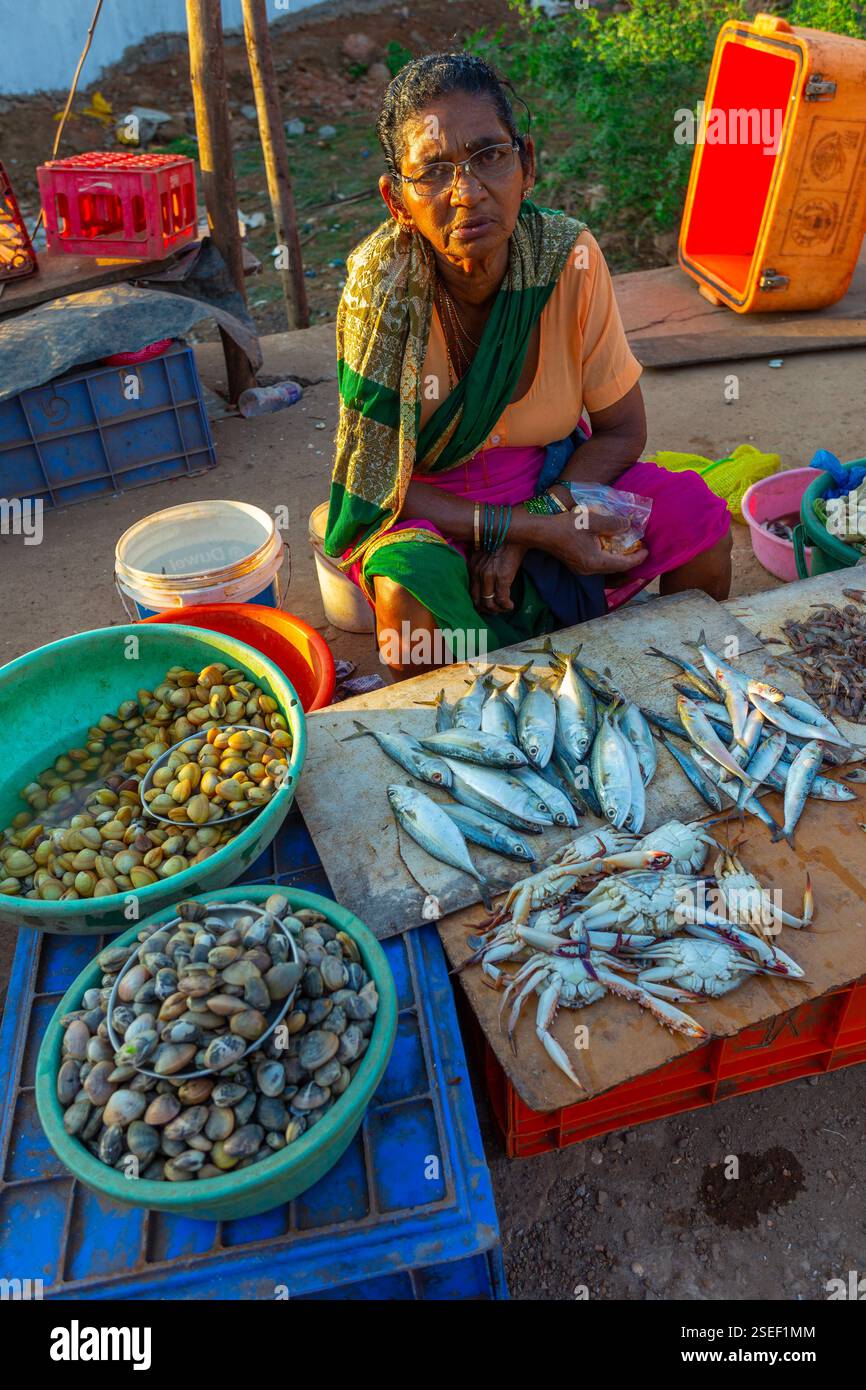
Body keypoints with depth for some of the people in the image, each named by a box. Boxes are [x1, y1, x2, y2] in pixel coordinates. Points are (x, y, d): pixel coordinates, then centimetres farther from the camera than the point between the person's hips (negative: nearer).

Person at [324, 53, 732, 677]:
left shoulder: (570, 256, -16)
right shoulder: (379, 285, -23)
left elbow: (622, 429, -6)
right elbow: (378, 481, -20)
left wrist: (529, 526, -21)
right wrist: (535, 530, -26)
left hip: (552, 480, 3)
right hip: (424, 501, -2)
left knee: (700, 520, -14)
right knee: (411, 589, -34)